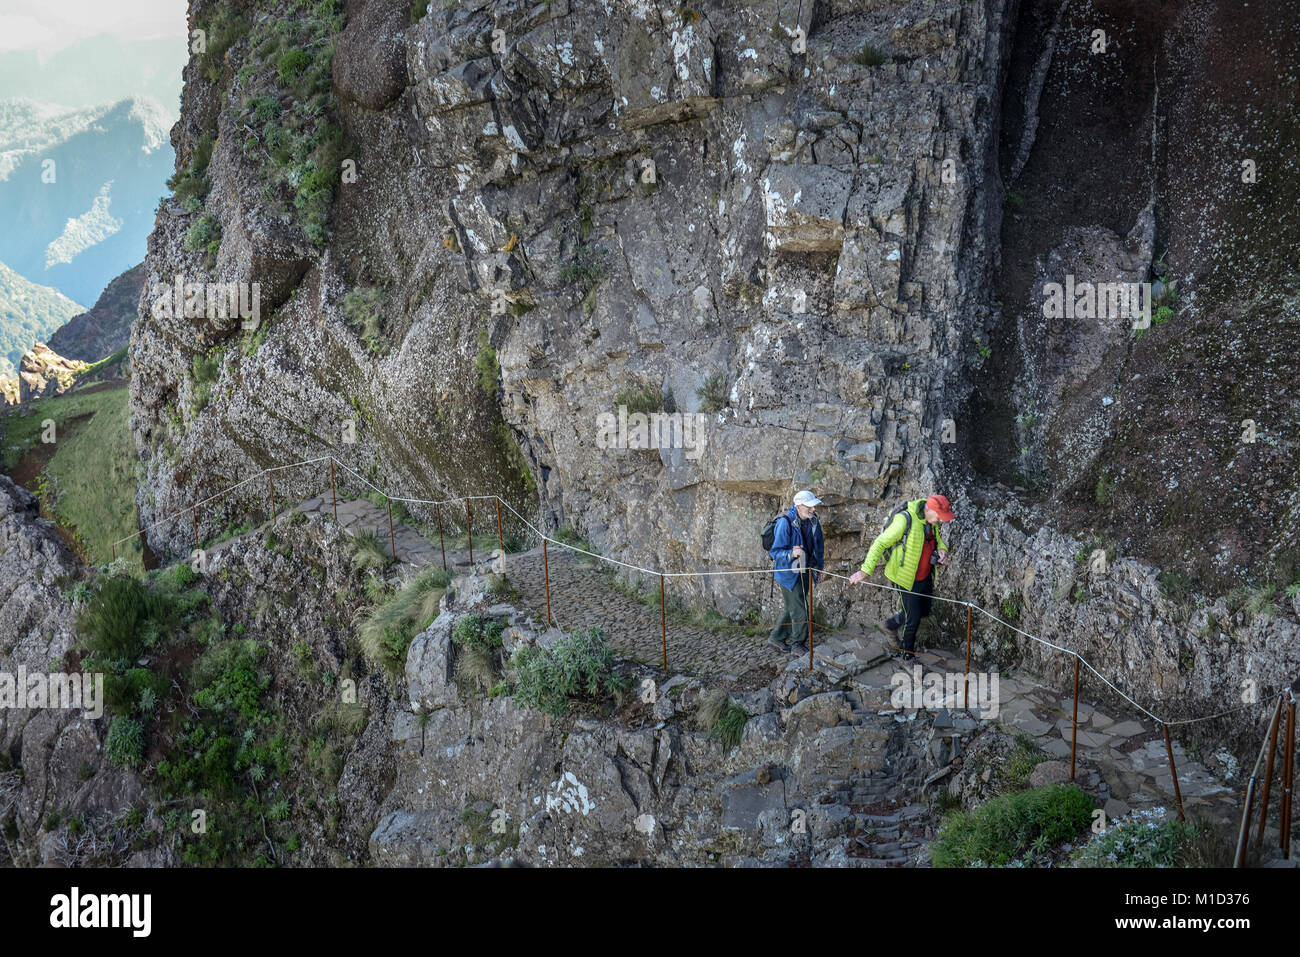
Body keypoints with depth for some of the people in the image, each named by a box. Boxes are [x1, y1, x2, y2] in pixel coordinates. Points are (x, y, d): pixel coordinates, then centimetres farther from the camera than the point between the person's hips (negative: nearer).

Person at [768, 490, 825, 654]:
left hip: (805, 572, 7)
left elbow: (818, 545, 17)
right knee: (800, 609, -3)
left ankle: (777, 637, 31)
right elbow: (775, 552, -21)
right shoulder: (785, 523, -22)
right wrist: (791, 553, -40)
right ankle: (798, 642, 14)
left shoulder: (813, 521, 0)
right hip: (789, 572, -7)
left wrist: (819, 568, 20)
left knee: (793, 608, 16)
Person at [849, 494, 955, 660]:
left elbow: (937, 538, 18)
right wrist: (866, 570, -26)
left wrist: (942, 549, -7)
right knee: (913, 619, 4)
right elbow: (880, 543, -22)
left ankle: (890, 625, 44)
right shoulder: (904, 521, -28)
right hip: (908, 579, -8)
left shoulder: (932, 521, -4)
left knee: (924, 610, 22)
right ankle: (908, 652, 28)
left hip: (926, 576, 8)